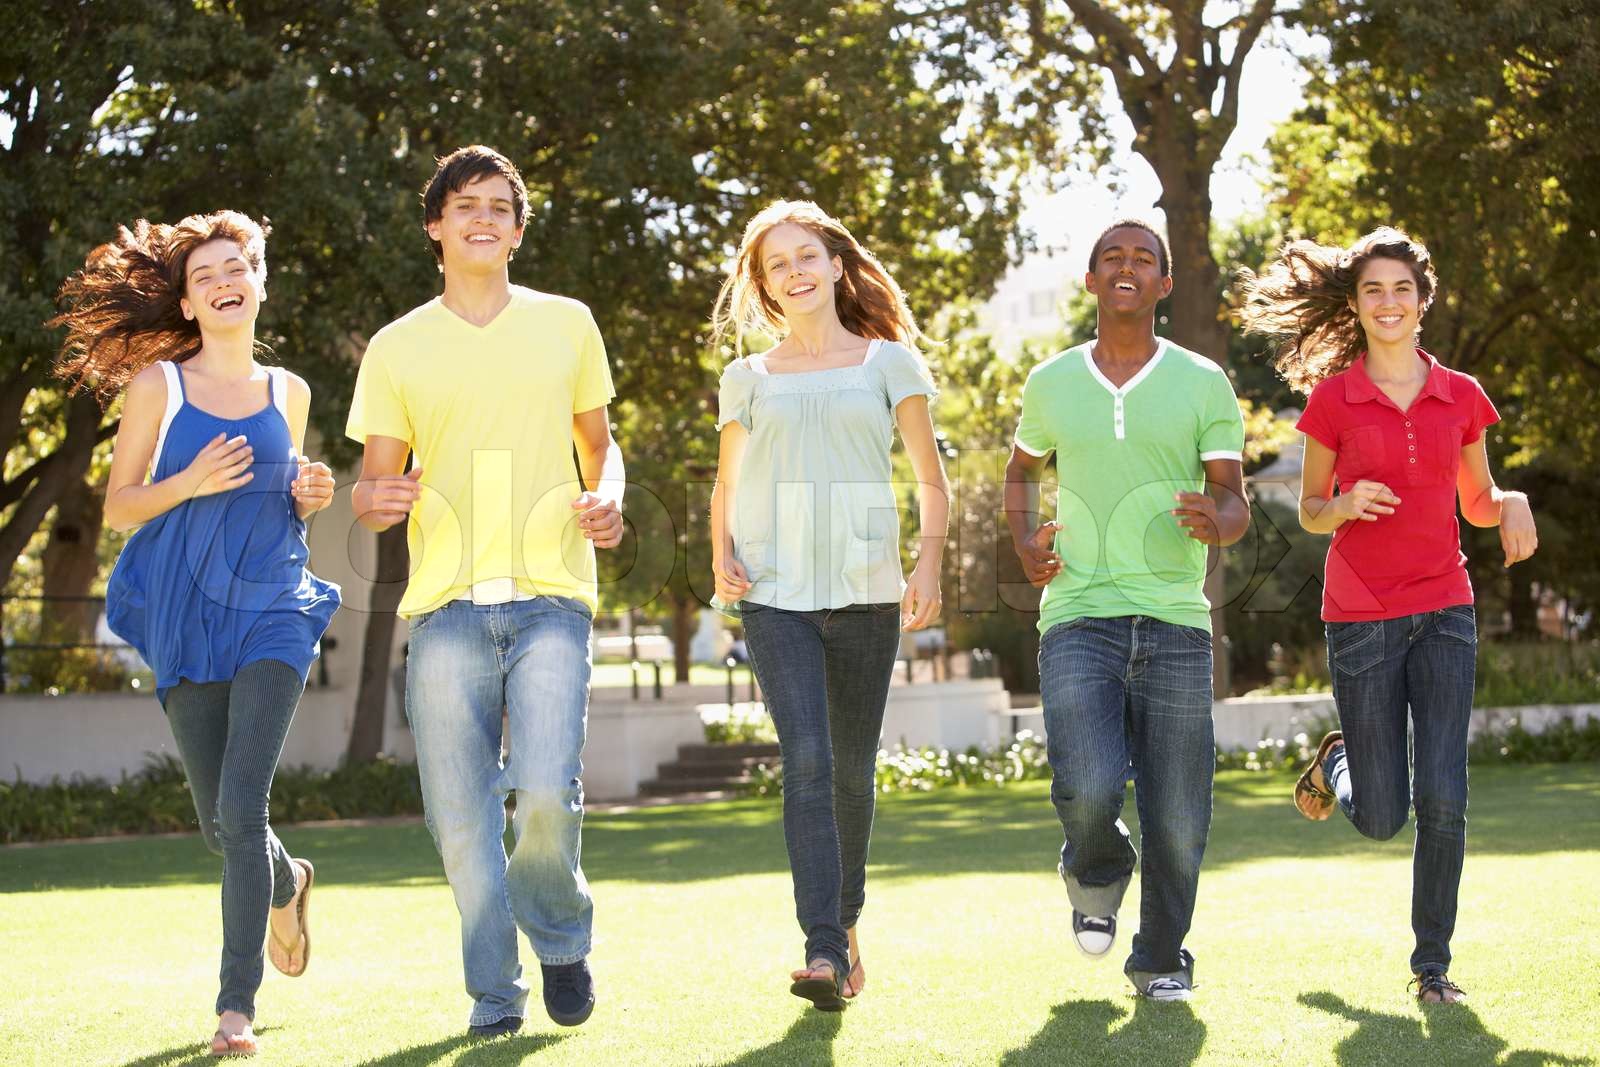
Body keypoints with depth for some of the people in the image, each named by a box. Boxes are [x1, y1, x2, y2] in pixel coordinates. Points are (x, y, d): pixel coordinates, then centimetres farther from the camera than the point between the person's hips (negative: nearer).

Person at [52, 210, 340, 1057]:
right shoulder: (157, 386, 3)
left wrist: (309, 497, 2)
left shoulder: (288, 392, 10)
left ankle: (237, 1006, -10)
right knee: (218, 822, 9)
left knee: (242, 804, -15)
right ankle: (285, 883, 43)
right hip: (186, 618, 0)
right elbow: (119, 508, 3)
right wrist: (190, 482, -14)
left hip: (273, 613, 0)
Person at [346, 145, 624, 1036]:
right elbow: (375, 484, 12)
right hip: (448, 603, 1)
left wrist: (608, 499, -1)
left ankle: (561, 935, 14)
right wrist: (378, 500, -12)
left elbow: (599, 443, 22)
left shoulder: (566, 325, 12)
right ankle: (495, 995, 16)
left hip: (549, 597, -1)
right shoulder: (397, 348, 11)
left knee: (546, 794, -16)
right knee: (462, 818, -1)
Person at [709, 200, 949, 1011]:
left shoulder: (888, 362, 9)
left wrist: (928, 565, -8)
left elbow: (932, 482, 8)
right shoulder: (748, 379, 13)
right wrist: (720, 556, 0)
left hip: (865, 590, 0)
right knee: (806, 760, -16)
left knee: (852, 769, 8)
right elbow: (725, 488, 20)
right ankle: (824, 951, -22)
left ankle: (845, 923, 30)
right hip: (774, 592, 0)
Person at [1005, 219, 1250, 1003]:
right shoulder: (1051, 382, 10)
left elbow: (1237, 505, 3)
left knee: (1176, 817, 1)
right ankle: (1096, 875, 15)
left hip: (1174, 621, 0)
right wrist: (1025, 543, 8)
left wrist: (1216, 521, -22)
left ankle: (1161, 959, 25)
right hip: (1078, 616, 0)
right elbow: (1021, 469, 28)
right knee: (1088, 788, -20)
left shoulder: (1202, 382, 5)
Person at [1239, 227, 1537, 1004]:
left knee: (1443, 800, -8)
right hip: (1362, 618, -2)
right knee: (1380, 818, 3)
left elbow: (1476, 503, 15)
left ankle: (1433, 963, 8)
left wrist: (1511, 504, -8)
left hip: (1444, 612, 2)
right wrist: (1345, 504, -17)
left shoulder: (1460, 396, 4)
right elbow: (1309, 512, 5)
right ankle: (1338, 761, 39)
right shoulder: (1332, 397, -2)